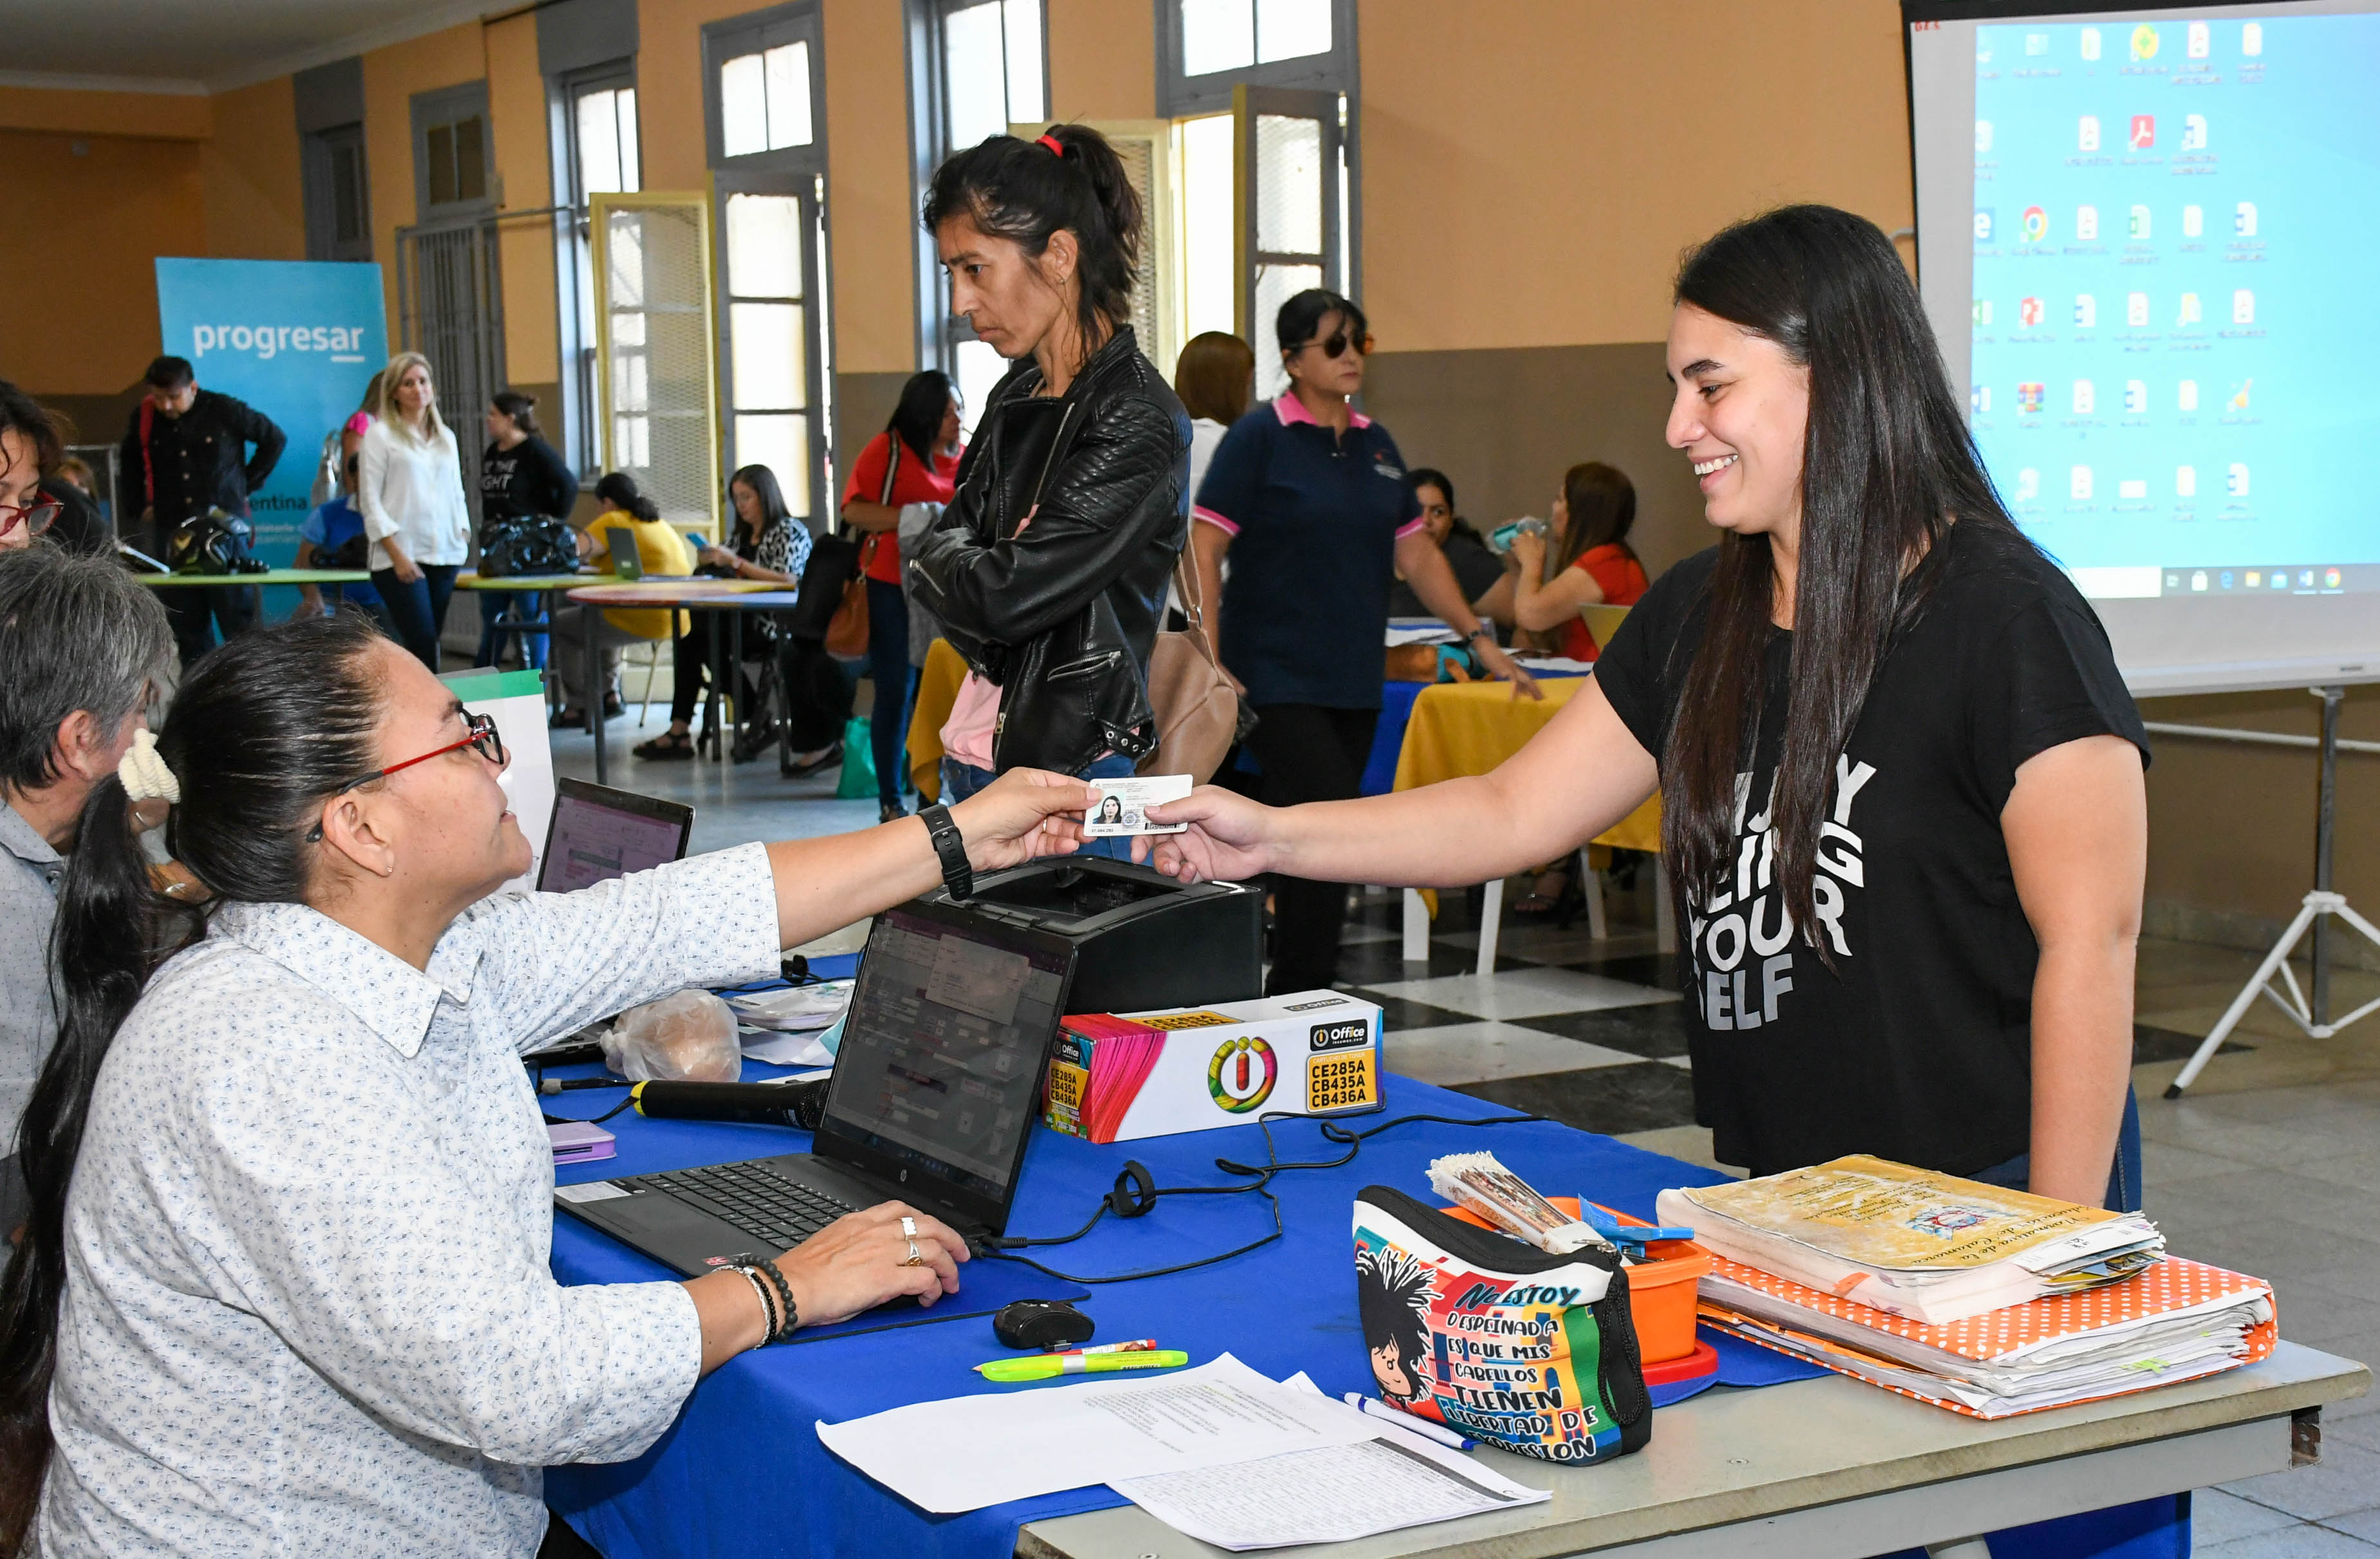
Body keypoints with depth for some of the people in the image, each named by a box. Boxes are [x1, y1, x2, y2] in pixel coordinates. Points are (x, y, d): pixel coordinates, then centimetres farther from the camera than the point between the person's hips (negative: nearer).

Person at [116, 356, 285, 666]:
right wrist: (140, 505, 16)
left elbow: (275, 440, 7)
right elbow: (129, 462, 25)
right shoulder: (145, 416, 5)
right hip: (171, 529, 3)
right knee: (187, 628, 3)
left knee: (238, 619, -4)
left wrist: (247, 485, 5)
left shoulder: (224, 411, -6)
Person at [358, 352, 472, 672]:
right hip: (401, 557, -5)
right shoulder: (380, 435, 0)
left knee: (428, 643, 5)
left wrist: (464, 544, 8)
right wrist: (397, 555, -12)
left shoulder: (446, 437, 18)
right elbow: (370, 499, -4)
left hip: (445, 555, 5)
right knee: (422, 645, -14)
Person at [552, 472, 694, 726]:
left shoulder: (612, 522, -7)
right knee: (597, 619, 37)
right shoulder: (661, 523, 17)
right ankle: (609, 694, 34)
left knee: (561, 625, 17)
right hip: (676, 621, 8)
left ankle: (578, 707, 19)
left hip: (640, 621, -8)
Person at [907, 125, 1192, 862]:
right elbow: (933, 560, 15)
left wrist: (941, 562, 2)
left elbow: (1007, 597, -17)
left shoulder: (1137, 425, -13)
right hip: (974, 761, 8)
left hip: (1066, 773, -8)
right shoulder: (1017, 397, 14)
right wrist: (973, 565, -5)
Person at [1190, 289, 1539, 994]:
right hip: (1278, 678, -6)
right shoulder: (1258, 438, -6)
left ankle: (1286, 1002, 17)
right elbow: (1203, 549, -10)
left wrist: (1481, 638, 12)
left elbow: (1415, 552, 18)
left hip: (1354, 680, 6)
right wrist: (1208, 663, -19)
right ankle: (1304, 996, -8)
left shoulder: (1376, 445, 13)